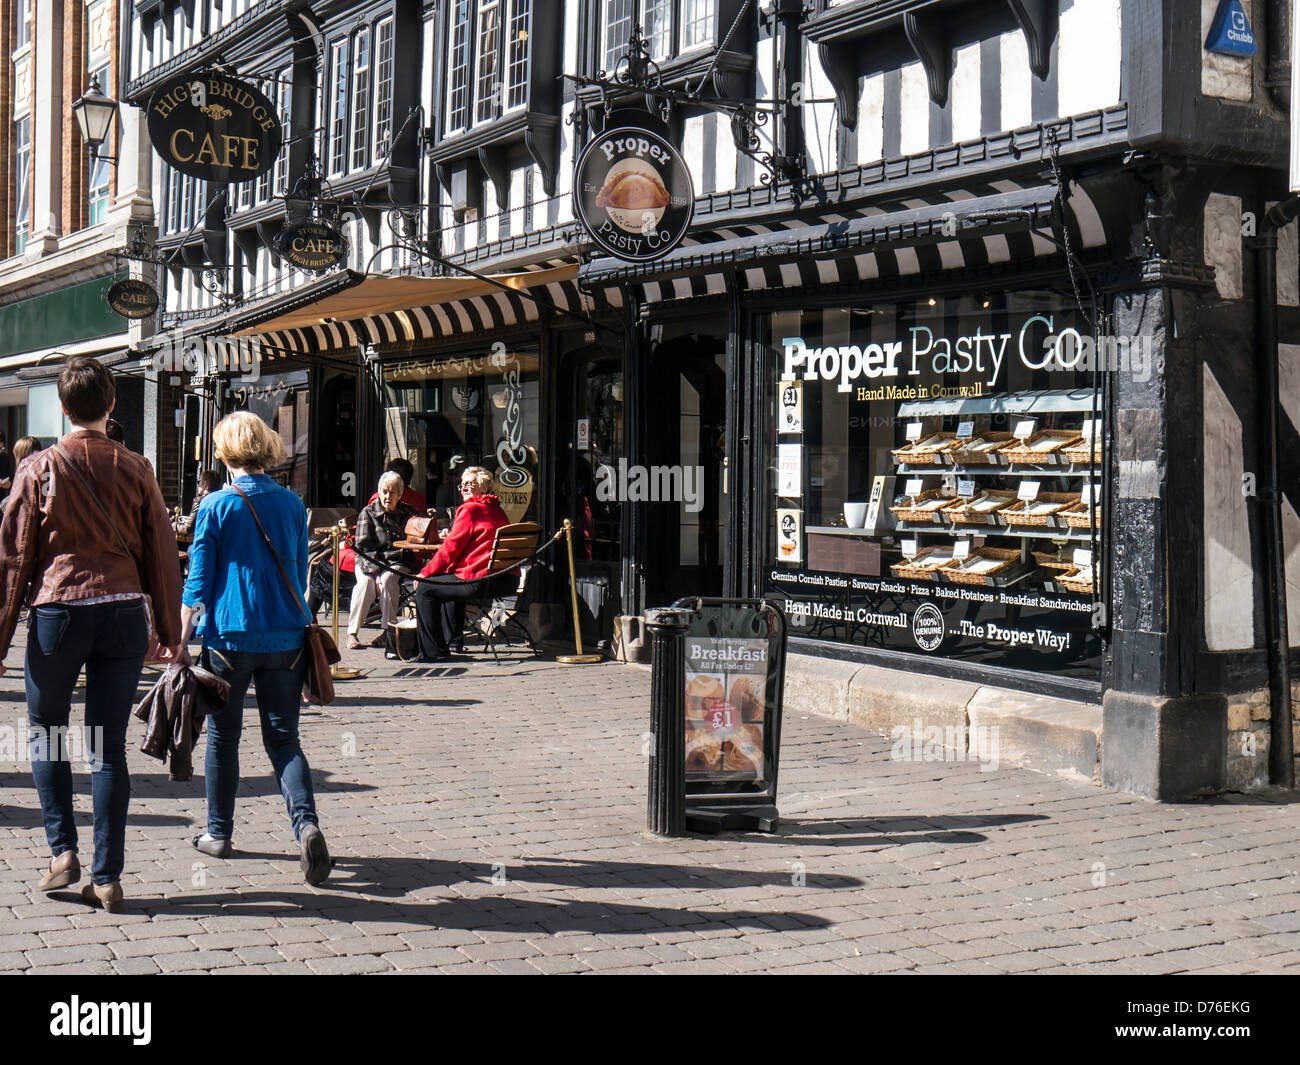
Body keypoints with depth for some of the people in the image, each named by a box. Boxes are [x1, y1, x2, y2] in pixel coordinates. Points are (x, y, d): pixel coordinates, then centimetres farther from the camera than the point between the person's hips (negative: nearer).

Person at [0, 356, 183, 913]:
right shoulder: (134, 469, 4)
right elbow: (161, 554, 6)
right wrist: (171, 633, 14)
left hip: (58, 611, -2)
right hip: (124, 613, 2)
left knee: (46, 733, 17)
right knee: (109, 745, 5)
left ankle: (63, 850, 9)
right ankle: (107, 878, 5)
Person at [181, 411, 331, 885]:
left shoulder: (216, 506, -5)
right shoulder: (292, 504, 6)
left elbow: (198, 581, -4)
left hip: (230, 635, -3)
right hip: (285, 636, 3)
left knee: (222, 737, 13)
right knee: (284, 738, 6)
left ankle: (219, 833, 23)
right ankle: (306, 822, -15)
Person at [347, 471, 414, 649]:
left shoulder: (407, 513, 8)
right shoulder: (368, 513, 2)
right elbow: (363, 546, -7)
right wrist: (374, 570, -23)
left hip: (397, 563, 1)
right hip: (368, 562, -1)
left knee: (387, 579, -31)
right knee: (366, 581, -31)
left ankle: (388, 630, -23)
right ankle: (352, 632, -25)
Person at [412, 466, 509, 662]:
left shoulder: (470, 509, -8)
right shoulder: (497, 510, 17)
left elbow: (450, 549, -9)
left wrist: (425, 573, 0)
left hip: (478, 581, -9)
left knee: (424, 589, 6)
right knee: (449, 580, 34)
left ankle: (433, 651, 10)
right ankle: (449, 636, 43)